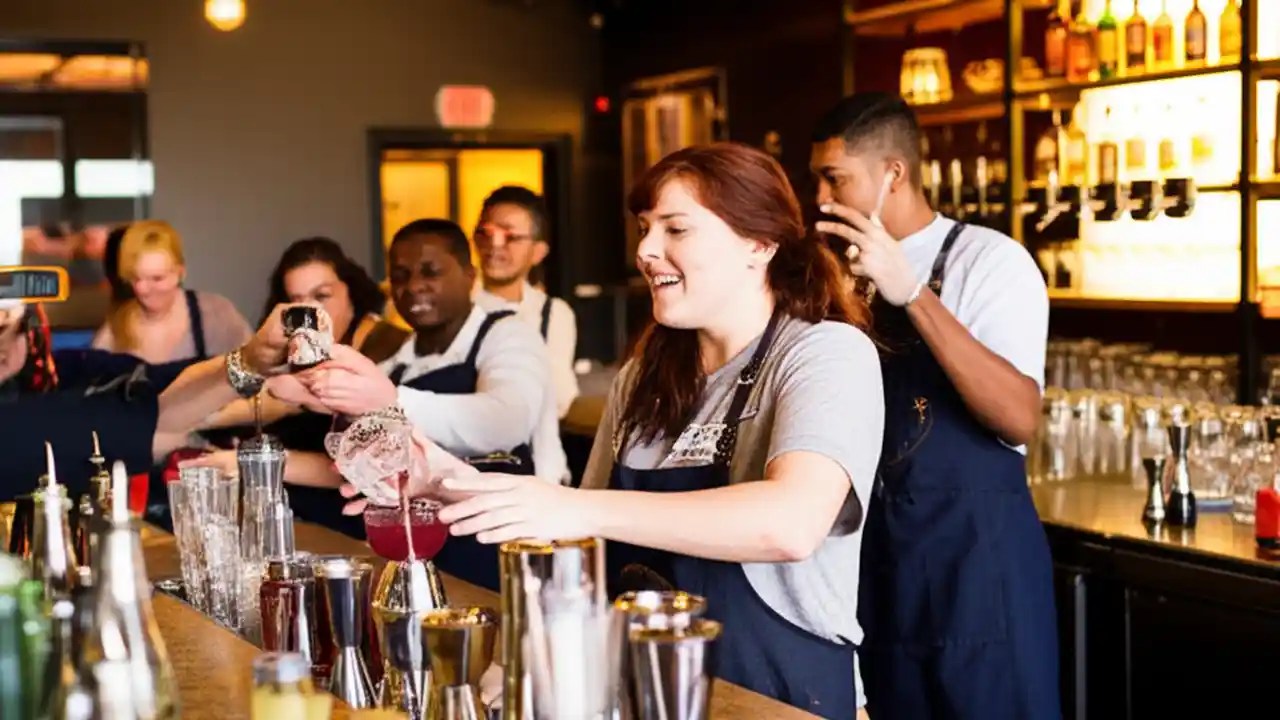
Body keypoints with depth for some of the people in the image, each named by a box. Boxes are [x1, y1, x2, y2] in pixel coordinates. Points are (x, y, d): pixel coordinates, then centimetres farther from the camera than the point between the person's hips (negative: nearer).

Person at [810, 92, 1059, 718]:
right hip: (875, 550, 6)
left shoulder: (989, 259, -11)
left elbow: (1018, 419, -25)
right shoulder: (855, 271, 8)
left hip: (973, 549, -6)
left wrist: (911, 292, -30)